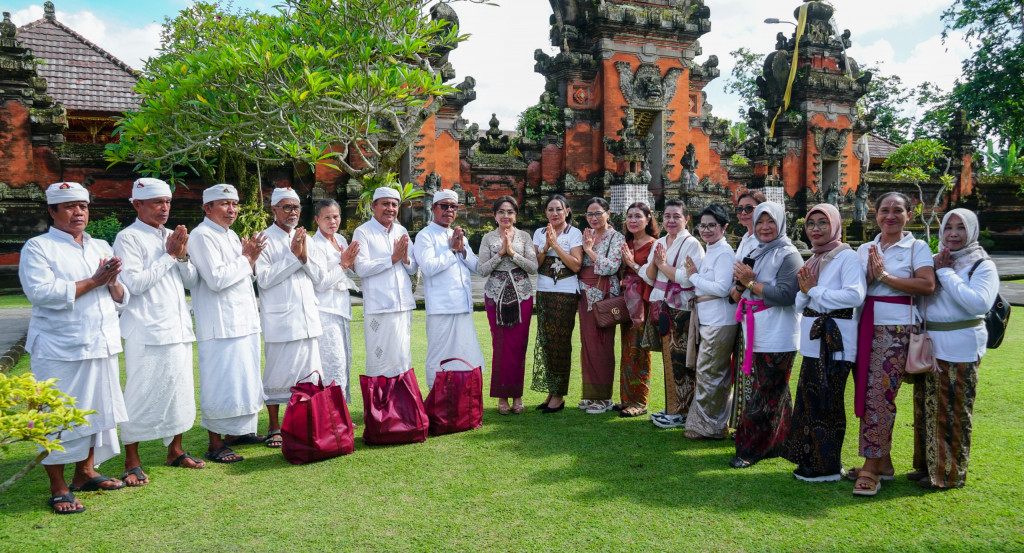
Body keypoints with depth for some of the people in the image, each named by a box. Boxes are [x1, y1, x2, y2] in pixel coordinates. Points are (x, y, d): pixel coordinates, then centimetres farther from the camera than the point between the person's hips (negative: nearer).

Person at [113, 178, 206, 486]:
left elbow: (193, 282, 11)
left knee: (179, 390, 11)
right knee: (141, 394, -2)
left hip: (178, 328, 7)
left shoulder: (172, 237, 14)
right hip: (146, 331, -7)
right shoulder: (129, 238, -5)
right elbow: (135, 283, -15)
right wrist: (168, 255, -11)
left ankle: (175, 451, 24)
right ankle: (132, 462, 8)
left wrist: (182, 255, -5)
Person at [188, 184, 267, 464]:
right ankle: (215, 445, 4)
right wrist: (246, 257, -11)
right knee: (221, 383, -5)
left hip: (244, 322, 9)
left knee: (243, 379, 16)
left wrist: (251, 259, 1)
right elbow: (216, 279, -20)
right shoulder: (202, 236, -11)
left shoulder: (231, 235, 17)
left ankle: (237, 431, 29)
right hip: (220, 325, -9)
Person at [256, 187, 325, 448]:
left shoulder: (304, 238, 14)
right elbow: (264, 278, -14)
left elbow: (318, 275, 10)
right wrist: (293, 256, -12)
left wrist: (305, 256, -8)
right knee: (277, 373, 1)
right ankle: (274, 428, 14)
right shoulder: (265, 239, -4)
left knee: (308, 373, 8)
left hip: (307, 316, 6)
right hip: (279, 318, -5)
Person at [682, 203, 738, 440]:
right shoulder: (710, 251, 17)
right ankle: (718, 424, 27)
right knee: (718, 375, 17)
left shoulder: (724, 253, -13)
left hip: (719, 322, -10)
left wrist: (694, 277, -11)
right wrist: (694, 274, 5)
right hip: (707, 320, 10)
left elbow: (722, 288, -21)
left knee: (708, 373, -2)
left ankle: (706, 426, 9)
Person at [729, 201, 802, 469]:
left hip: (777, 338, -8)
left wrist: (751, 282, -13)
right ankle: (775, 445, 24)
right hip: (756, 335, 8)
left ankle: (751, 449, 4)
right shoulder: (755, 254, 17)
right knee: (776, 394, 15)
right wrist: (740, 282, -2)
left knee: (765, 396, -2)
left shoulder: (788, 255, -8)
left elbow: (785, 295, -19)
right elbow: (738, 294, 21)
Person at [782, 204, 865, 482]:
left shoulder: (847, 256, -7)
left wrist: (815, 291, -13)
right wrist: (805, 291, -6)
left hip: (835, 340, -8)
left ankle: (827, 467, 10)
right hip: (813, 339, 8)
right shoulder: (813, 260, 16)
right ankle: (812, 460, 23)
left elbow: (855, 295, -24)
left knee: (825, 403, -1)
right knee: (810, 401, 11)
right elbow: (799, 303, 17)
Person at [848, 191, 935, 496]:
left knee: (879, 395, -9)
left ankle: (871, 467, -2)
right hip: (866, 325, 5)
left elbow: (927, 285, -14)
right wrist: (868, 276, -9)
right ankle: (883, 461, 19)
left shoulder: (917, 248, 1)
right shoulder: (864, 249, 14)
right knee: (868, 393, 7)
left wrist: (885, 276, -12)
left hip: (895, 328, -5)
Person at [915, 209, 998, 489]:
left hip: (960, 349, -6)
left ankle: (950, 473, 12)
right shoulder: (934, 260, 11)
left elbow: (979, 303, -21)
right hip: (928, 345, 6)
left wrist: (946, 273, -17)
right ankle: (928, 464, 26)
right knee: (926, 408, 12)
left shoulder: (982, 266, -5)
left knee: (953, 413, 0)